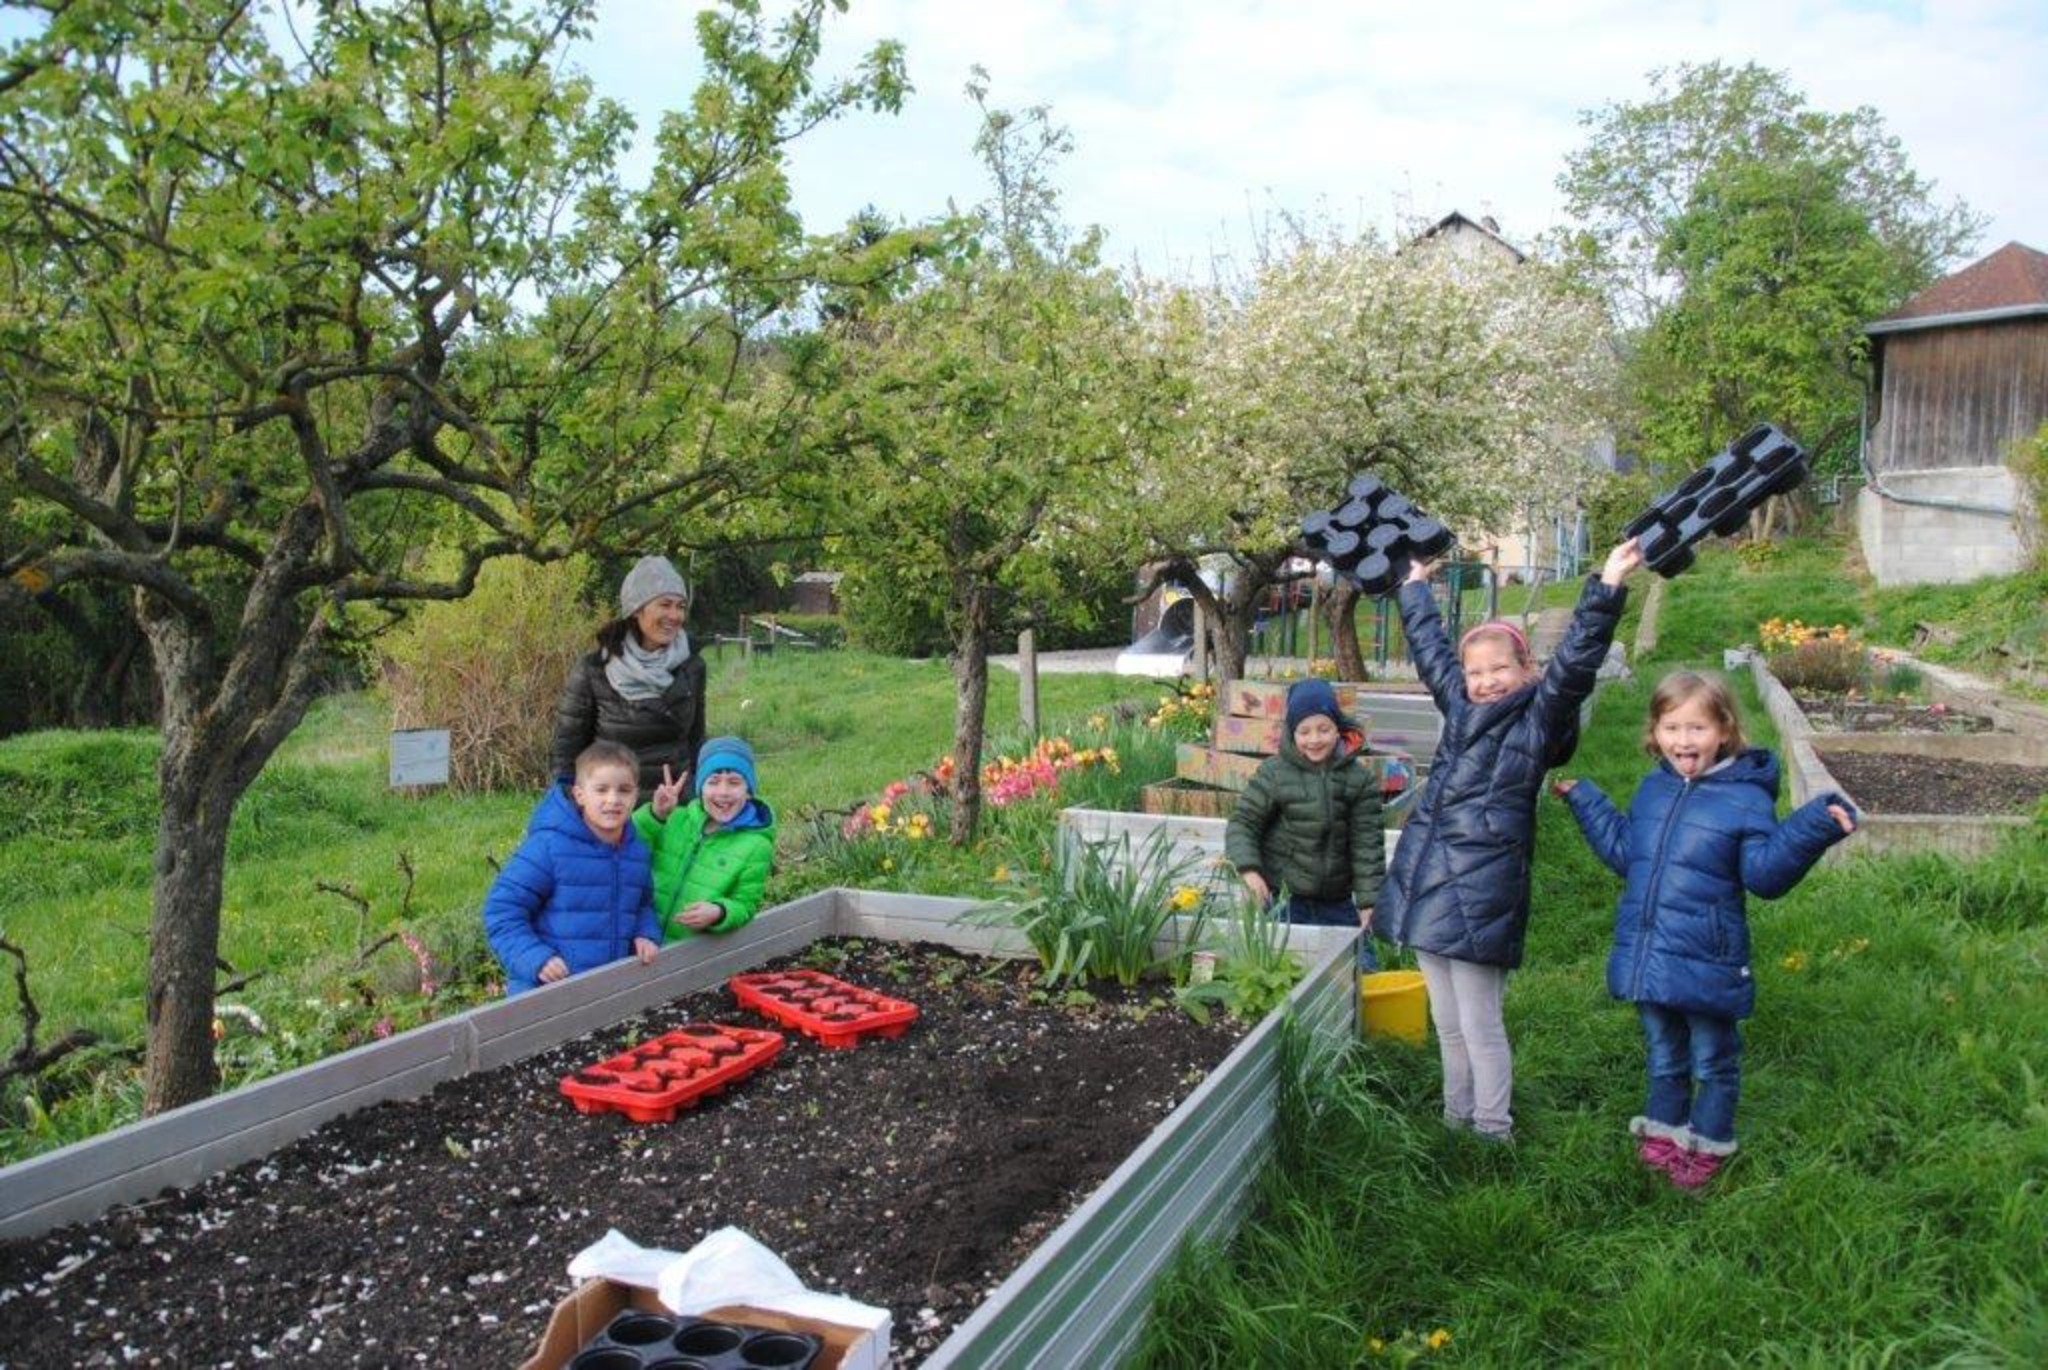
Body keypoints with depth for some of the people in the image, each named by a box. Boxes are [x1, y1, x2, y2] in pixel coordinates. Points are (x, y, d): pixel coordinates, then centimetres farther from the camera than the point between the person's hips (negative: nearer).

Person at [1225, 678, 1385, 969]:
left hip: (1336, 901, 3)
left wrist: (1369, 901, -5)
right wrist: (1248, 869, -19)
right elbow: (1243, 821, -3)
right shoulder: (1273, 774, -7)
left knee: (1363, 968, 5)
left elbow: (1367, 842, -1)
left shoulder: (1359, 779, -1)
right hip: (1281, 898, -2)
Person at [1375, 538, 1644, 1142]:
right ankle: (1456, 1120, 29)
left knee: (1480, 1026, -1)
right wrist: (1417, 587, 40)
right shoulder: (1460, 707, 14)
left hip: (1480, 895, -6)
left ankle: (1492, 1133, 13)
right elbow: (1429, 647, 28)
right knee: (1447, 1023, 16)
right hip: (1425, 887, 7)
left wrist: (1607, 587, -25)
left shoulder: (1540, 719, -2)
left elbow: (1575, 661, -16)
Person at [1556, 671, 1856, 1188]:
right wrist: (1585, 800, 20)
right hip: (1647, 959, 5)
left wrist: (1814, 828, -32)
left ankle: (1709, 1141, 32)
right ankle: (1663, 1127, 39)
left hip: (1707, 964, -5)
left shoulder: (1745, 797, -13)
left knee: (1713, 1061, 14)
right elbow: (1625, 854, 19)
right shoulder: (1652, 790, 5)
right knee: (1664, 1055, 22)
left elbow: (1764, 873, -18)